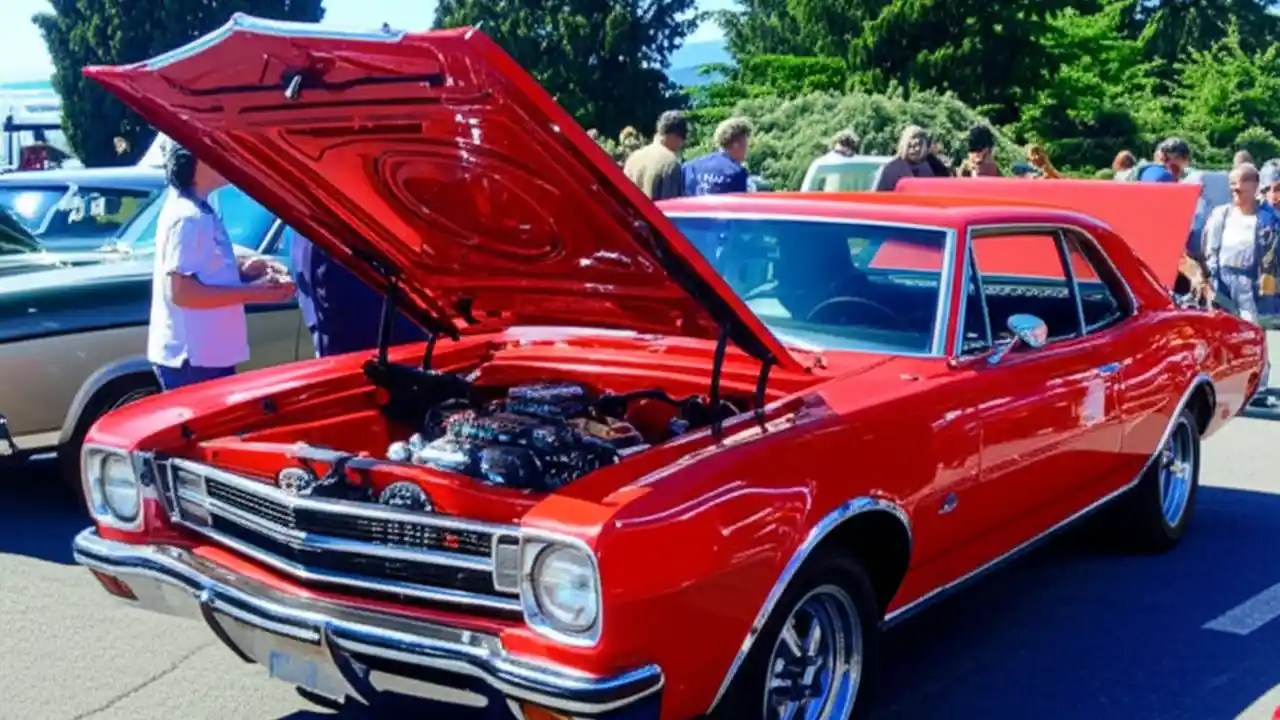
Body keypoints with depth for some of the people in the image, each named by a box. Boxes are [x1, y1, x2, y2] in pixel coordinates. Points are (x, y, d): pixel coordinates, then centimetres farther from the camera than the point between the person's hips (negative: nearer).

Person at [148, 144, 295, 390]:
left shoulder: (191, 209, 13)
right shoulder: (190, 217, -19)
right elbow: (181, 291, -23)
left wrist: (242, 269, 6)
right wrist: (253, 292, -20)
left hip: (206, 355, 10)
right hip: (194, 360, -10)